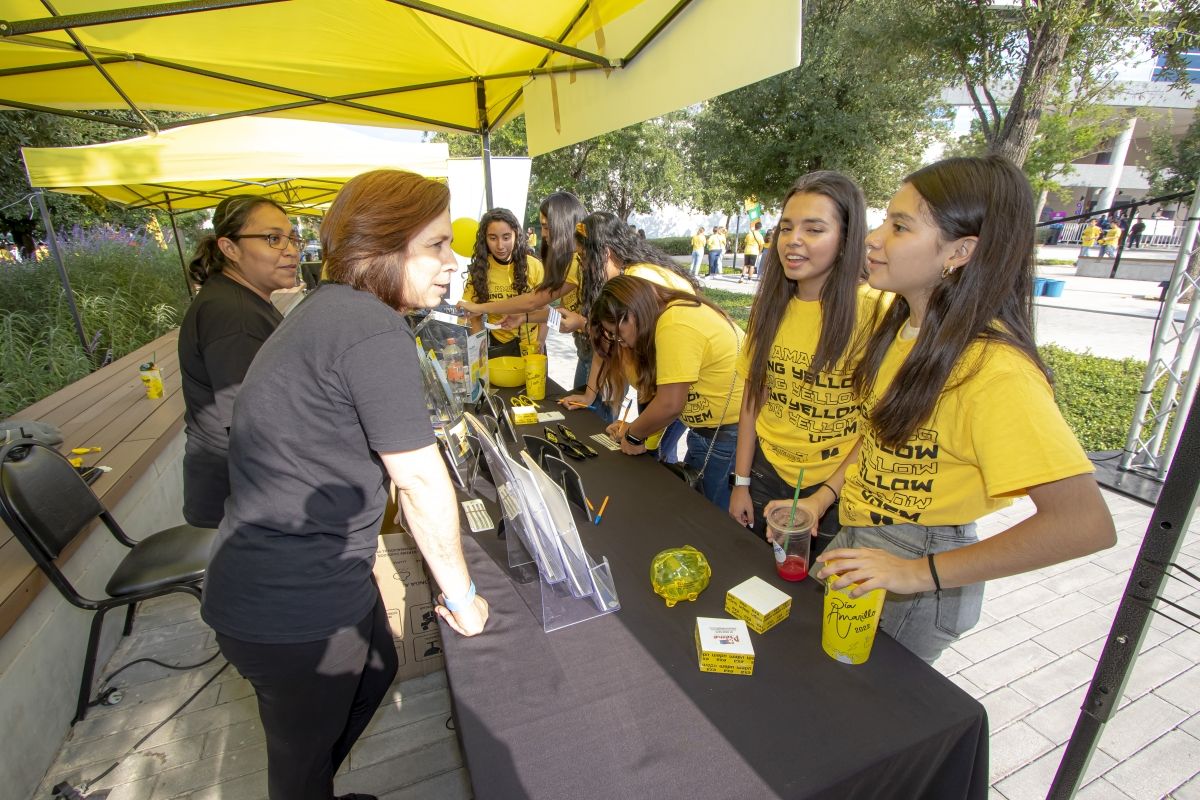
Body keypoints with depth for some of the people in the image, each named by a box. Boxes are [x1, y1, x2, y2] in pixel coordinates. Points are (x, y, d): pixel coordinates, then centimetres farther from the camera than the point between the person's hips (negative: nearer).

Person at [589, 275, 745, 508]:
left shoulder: (675, 326, -24)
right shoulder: (666, 317, 6)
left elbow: (669, 404, -24)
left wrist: (633, 436, -8)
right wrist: (635, 428, -1)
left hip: (732, 429, -9)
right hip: (707, 428, 9)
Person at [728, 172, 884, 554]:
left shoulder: (873, 313, -16)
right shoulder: (769, 306, -1)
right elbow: (752, 396, 3)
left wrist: (820, 500, -18)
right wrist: (741, 483, 4)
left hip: (836, 492, -4)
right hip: (767, 474, 5)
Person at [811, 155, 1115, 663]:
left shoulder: (993, 367, -26)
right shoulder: (904, 328, -2)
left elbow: (1085, 523, -28)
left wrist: (920, 572, -28)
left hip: (916, 575, -7)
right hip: (858, 545, 7)